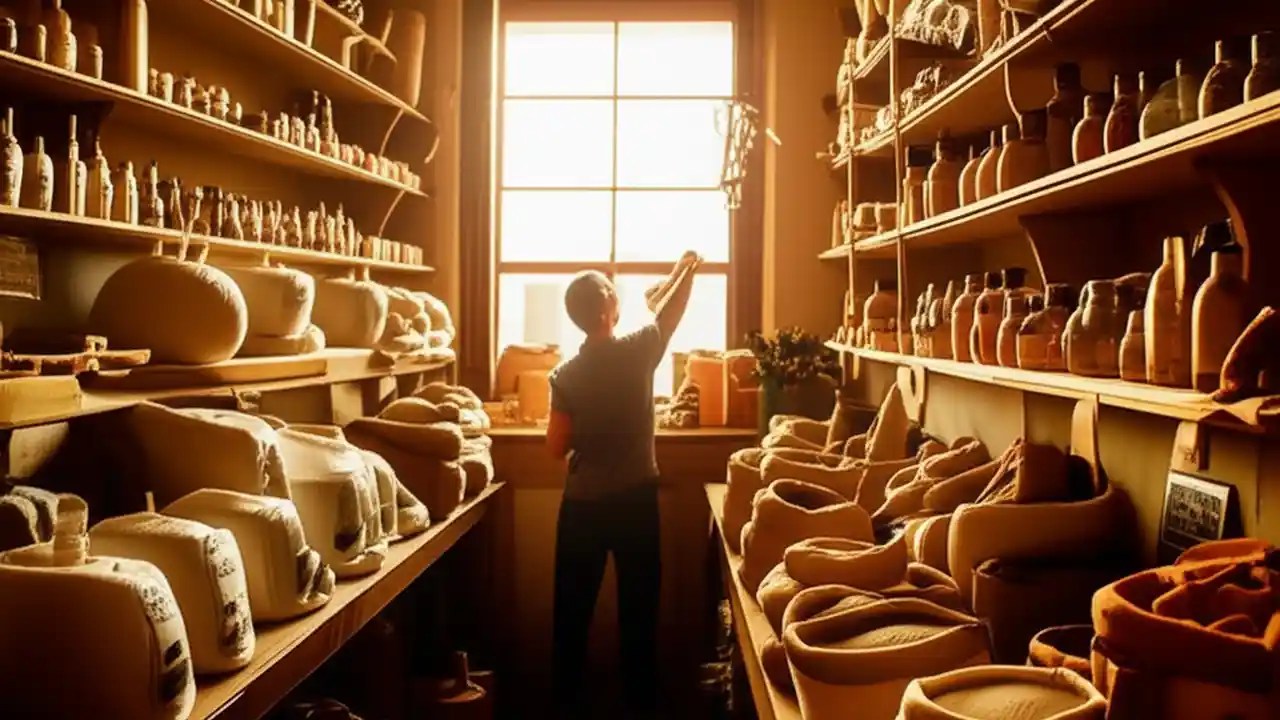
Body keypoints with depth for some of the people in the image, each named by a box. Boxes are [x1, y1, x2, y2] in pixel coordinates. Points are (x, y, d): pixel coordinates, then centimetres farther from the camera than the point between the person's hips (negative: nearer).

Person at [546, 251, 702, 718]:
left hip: (583, 503, 1)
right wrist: (688, 270, 26)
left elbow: (557, 448, -5)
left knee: (573, 608, 12)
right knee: (638, 605, 11)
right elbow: (669, 312, 9)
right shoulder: (637, 352, -11)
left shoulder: (566, 375, -8)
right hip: (636, 497, -1)